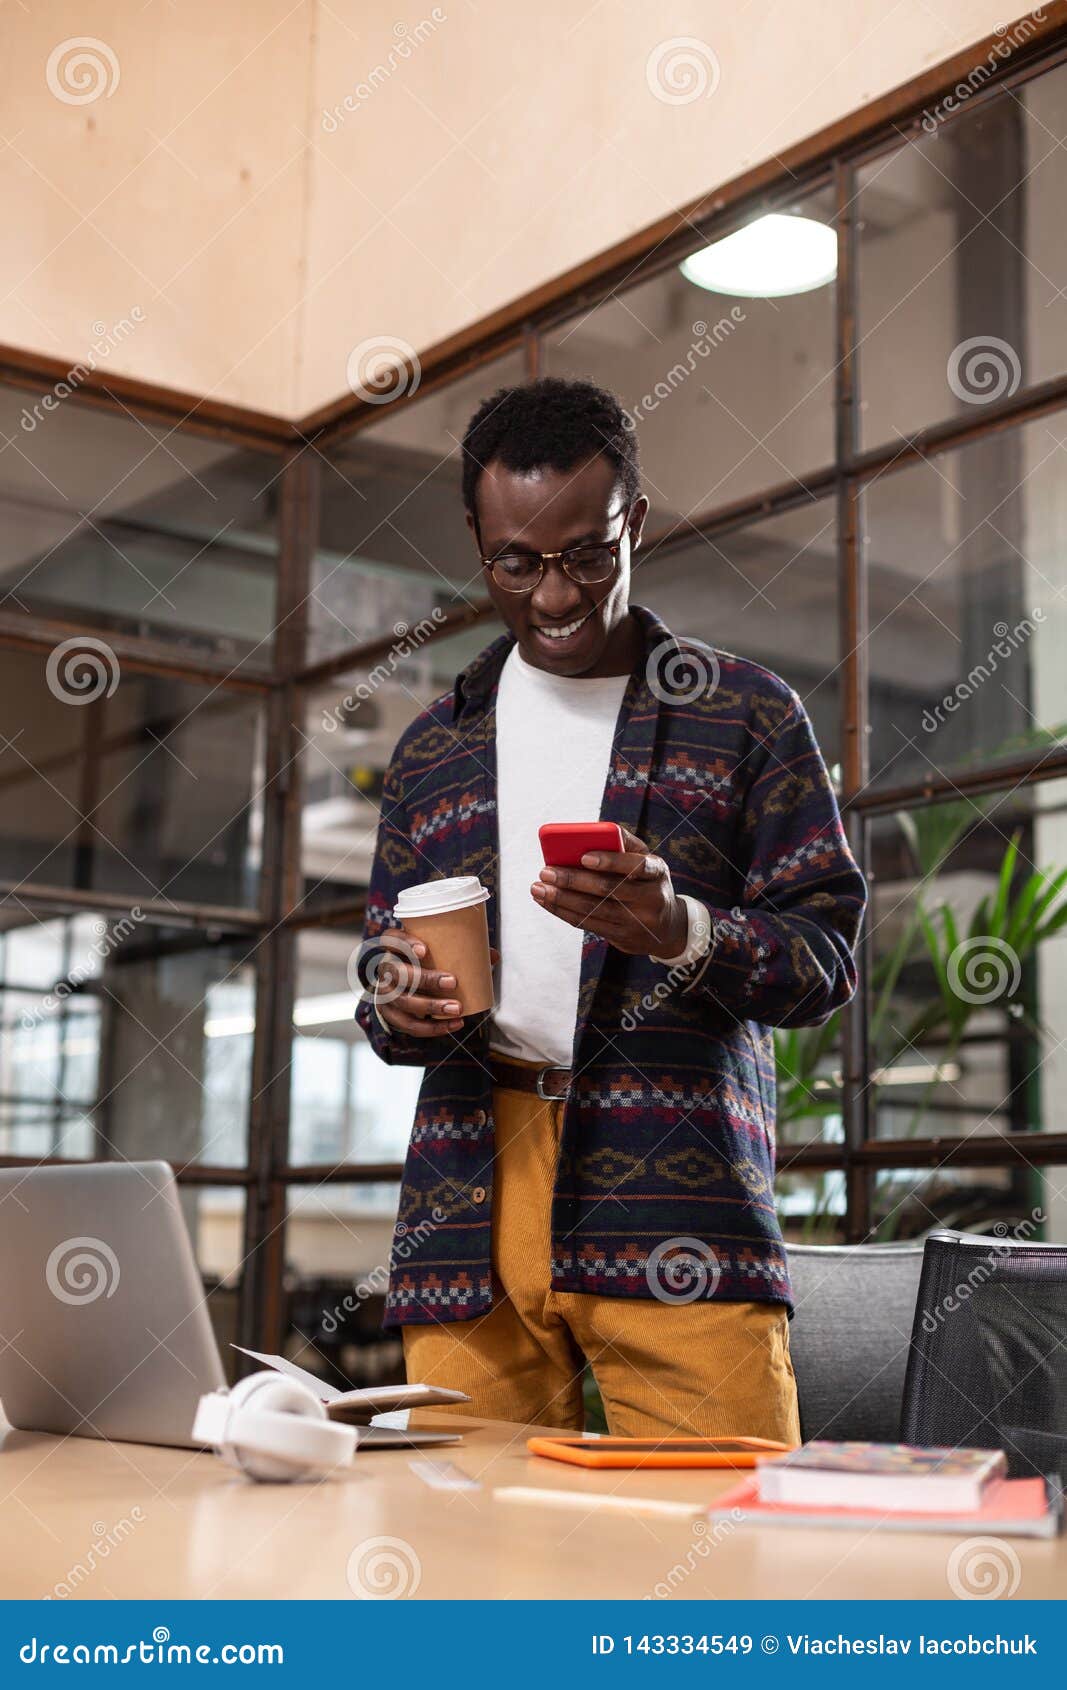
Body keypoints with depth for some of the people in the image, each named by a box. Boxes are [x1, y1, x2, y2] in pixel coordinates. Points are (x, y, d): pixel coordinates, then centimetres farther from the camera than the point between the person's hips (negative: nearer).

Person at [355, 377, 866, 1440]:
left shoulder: (748, 715, 8)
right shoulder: (433, 747, 19)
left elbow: (827, 959, 3)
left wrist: (681, 931, -16)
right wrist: (398, 1007, -2)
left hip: (680, 1206, -2)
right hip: (467, 1210, 3)